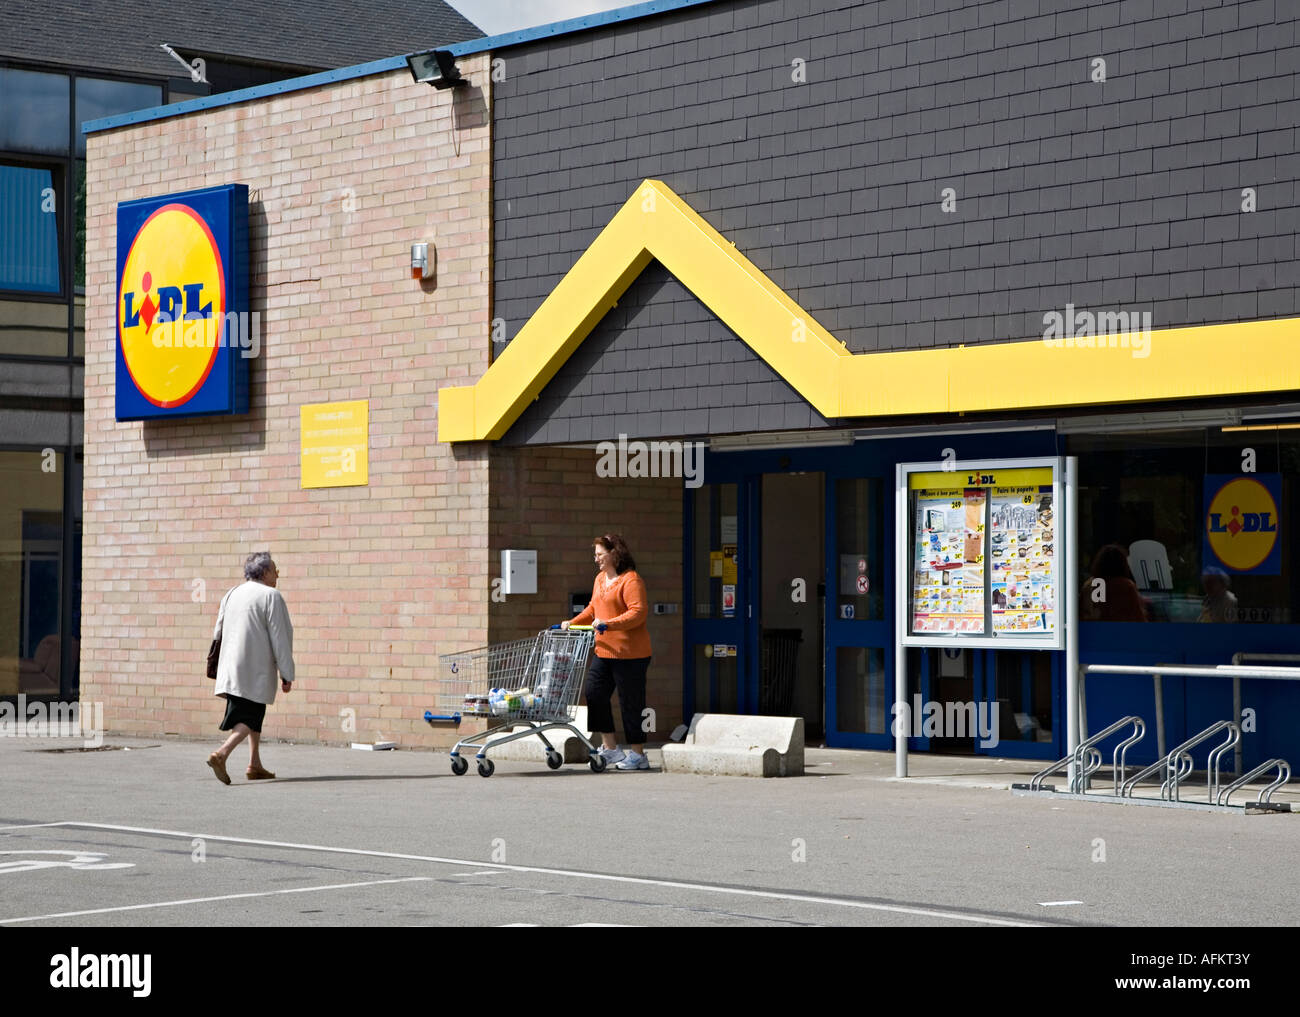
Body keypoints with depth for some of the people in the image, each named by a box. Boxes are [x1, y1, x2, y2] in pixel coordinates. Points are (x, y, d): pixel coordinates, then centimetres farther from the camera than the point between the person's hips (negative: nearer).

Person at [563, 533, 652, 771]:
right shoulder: (600, 579, 16)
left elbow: (639, 612, -21)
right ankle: (611, 749, 14)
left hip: (629, 653, -9)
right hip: (604, 651, 9)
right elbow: (593, 610, 26)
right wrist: (572, 623, 14)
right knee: (593, 693, 4)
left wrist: (609, 624, -29)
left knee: (630, 703, -2)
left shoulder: (631, 580, -12)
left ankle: (637, 754, 8)